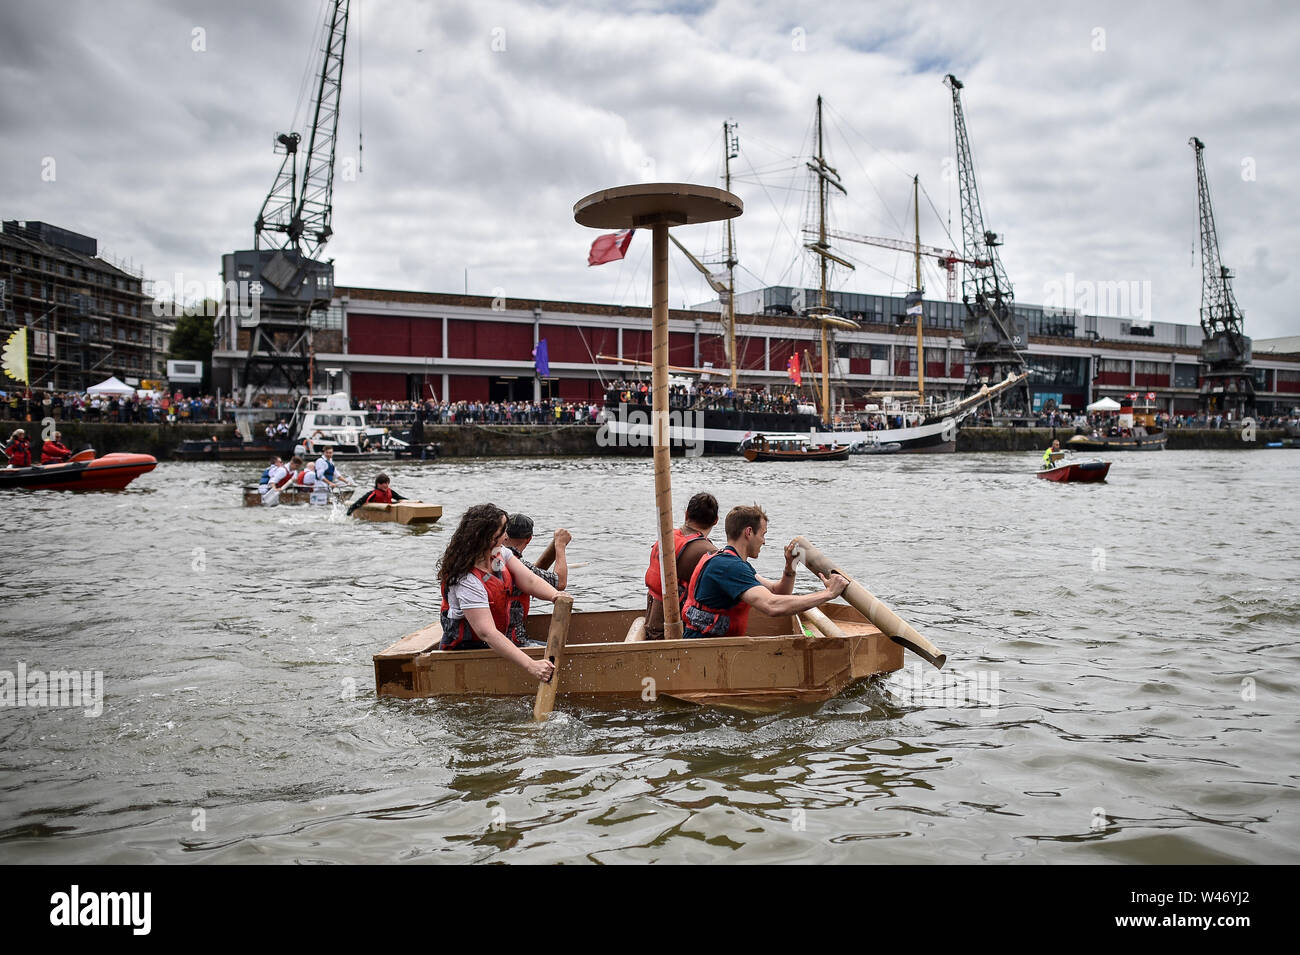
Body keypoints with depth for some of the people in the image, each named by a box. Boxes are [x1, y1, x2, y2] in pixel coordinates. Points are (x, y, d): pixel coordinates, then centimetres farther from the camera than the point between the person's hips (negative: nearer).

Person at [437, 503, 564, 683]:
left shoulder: (498, 552, -3)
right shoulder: (467, 581, -30)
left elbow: (529, 580, -6)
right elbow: (487, 633, -36)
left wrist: (555, 595, -29)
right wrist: (530, 666, -44)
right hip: (467, 649, -9)